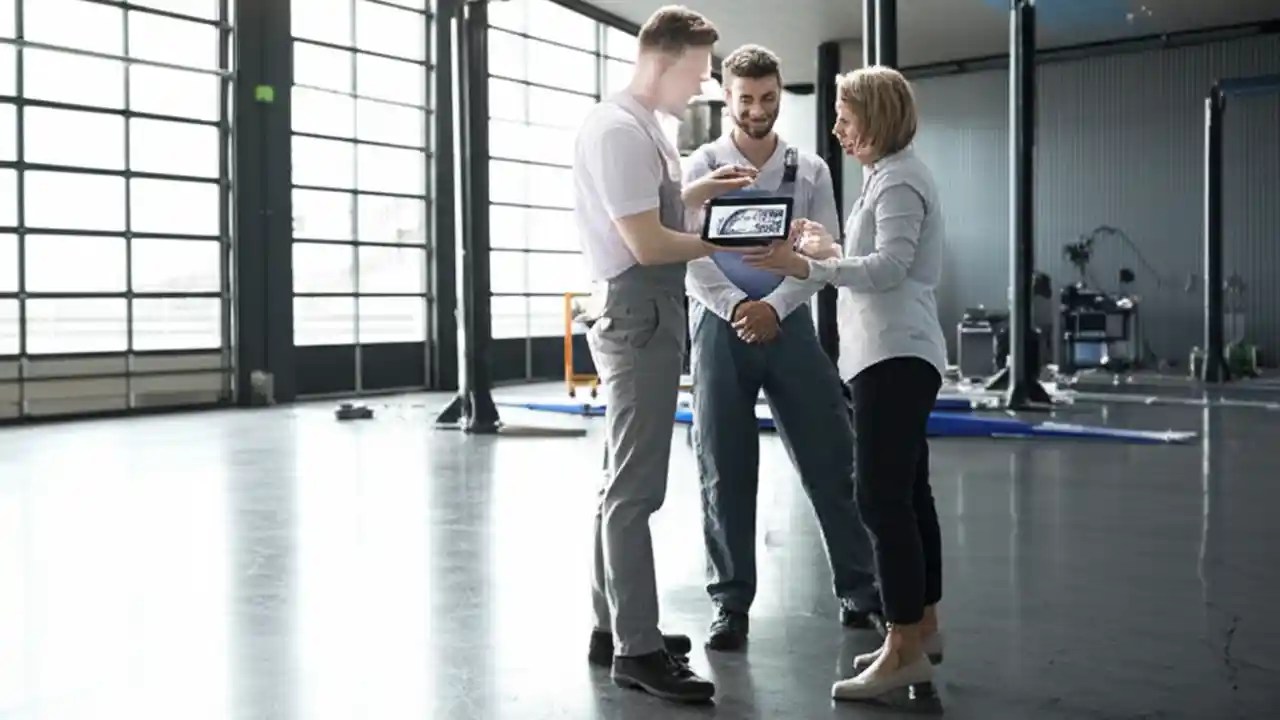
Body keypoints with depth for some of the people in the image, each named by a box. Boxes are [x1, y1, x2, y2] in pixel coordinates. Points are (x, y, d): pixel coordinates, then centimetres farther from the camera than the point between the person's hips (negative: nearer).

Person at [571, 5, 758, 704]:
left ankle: (614, 628, 25)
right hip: (638, 319, -11)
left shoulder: (641, 126, 16)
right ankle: (638, 650, 0)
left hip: (645, 318, 11)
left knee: (627, 483, 15)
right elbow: (646, 243, -20)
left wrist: (703, 190, 15)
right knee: (635, 488, -7)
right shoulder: (618, 130, -16)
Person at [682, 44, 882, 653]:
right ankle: (731, 604, 14)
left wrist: (774, 307, -13)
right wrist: (737, 307, -19)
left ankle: (860, 590, 18)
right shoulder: (699, 169, 2)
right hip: (720, 325, -1)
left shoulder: (810, 171, 7)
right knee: (725, 473, 3)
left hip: (789, 324, 1)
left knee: (831, 460, 4)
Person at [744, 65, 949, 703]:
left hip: (895, 357, -11)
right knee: (906, 494, 13)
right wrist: (831, 250, 19)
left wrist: (806, 267, -28)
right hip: (892, 356, 11)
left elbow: (889, 267, -22)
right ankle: (922, 627, 22)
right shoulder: (889, 176, 21)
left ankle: (905, 649, -9)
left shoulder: (899, 181, -10)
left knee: (883, 500, -12)